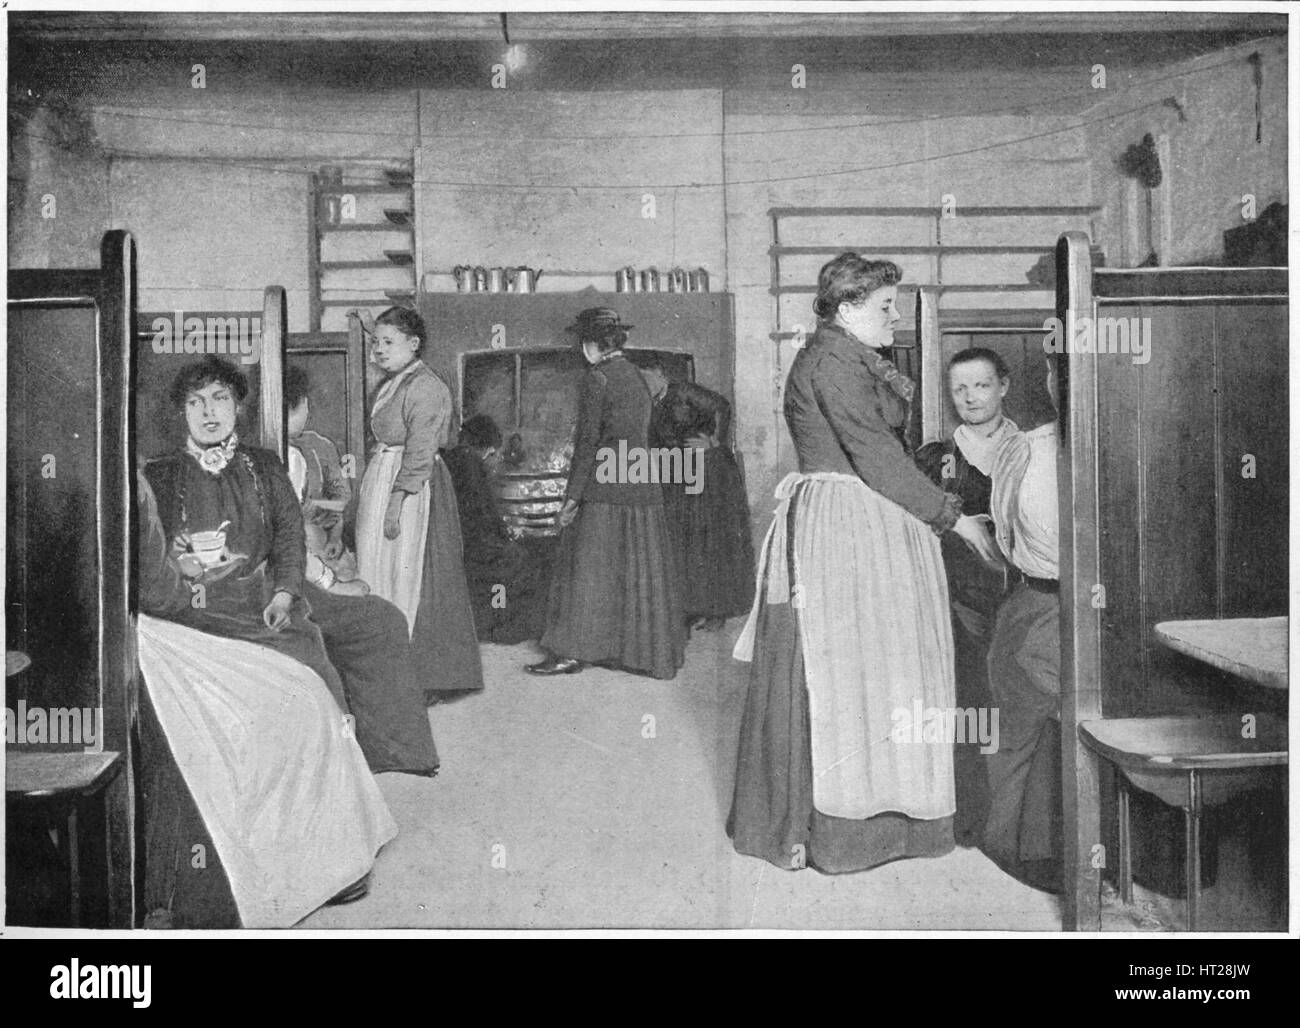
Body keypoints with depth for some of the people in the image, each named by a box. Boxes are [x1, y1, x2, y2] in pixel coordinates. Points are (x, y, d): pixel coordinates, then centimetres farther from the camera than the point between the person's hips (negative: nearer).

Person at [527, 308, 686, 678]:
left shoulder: (597, 377, -10)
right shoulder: (637, 377, 14)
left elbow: (588, 442, -14)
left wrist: (572, 497, -11)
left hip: (604, 488, -7)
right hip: (642, 488, 8)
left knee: (589, 569, 1)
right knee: (640, 573, 12)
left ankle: (574, 652, 7)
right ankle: (652, 651, 18)